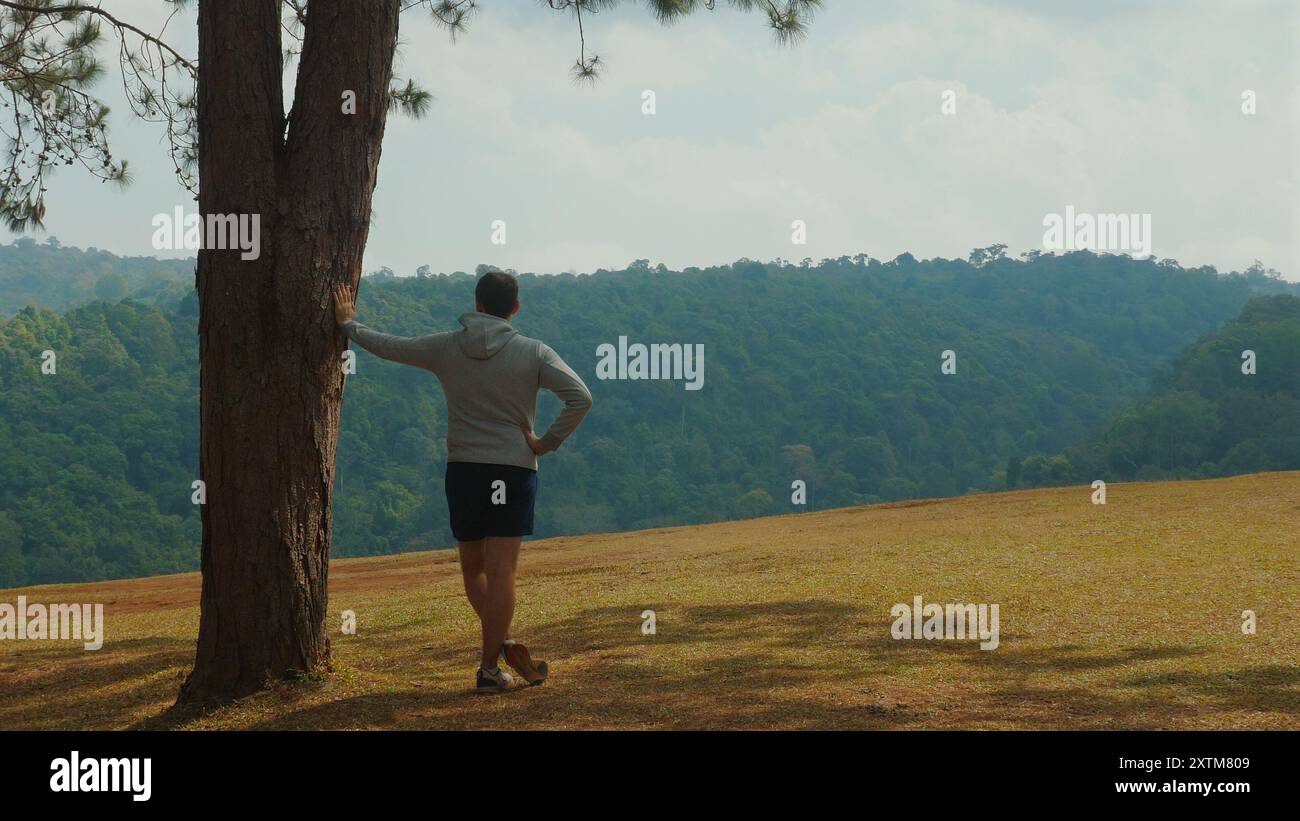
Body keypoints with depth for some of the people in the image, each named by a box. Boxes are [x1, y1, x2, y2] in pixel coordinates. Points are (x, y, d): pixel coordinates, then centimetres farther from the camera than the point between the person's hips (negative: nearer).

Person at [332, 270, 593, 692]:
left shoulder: (446, 348, 2)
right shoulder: (533, 353, -4)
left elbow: (388, 346, 13)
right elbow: (580, 396, -15)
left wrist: (348, 325, 31)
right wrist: (547, 443, -6)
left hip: (463, 469, 2)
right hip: (514, 469, -2)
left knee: (473, 568, 16)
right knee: (500, 572, -1)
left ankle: (503, 644, 3)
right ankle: (489, 666, -2)